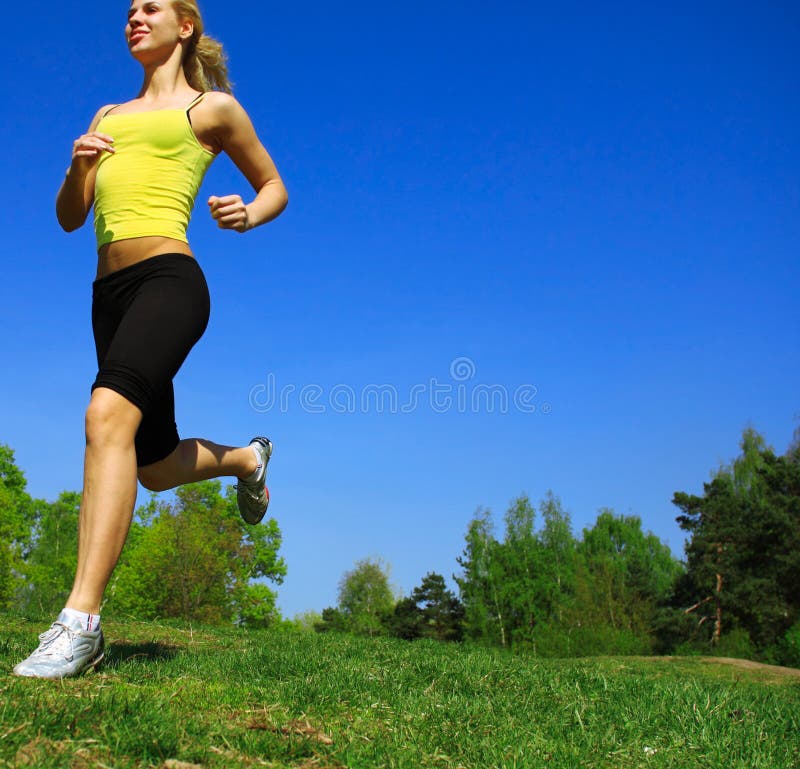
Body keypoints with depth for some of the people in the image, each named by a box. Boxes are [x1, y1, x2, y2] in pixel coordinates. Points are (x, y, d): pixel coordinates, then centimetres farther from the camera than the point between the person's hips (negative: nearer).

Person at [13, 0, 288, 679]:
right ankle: (247, 459, 41)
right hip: (110, 291, 7)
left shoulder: (212, 107, 13)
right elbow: (69, 217, 22)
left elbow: (275, 186, 18)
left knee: (109, 413, -31)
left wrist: (249, 216, -4)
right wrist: (78, 167, 1)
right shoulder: (109, 116, 26)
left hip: (168, 279, -7)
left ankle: (81, 623, -31)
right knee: (158, 467, 10)